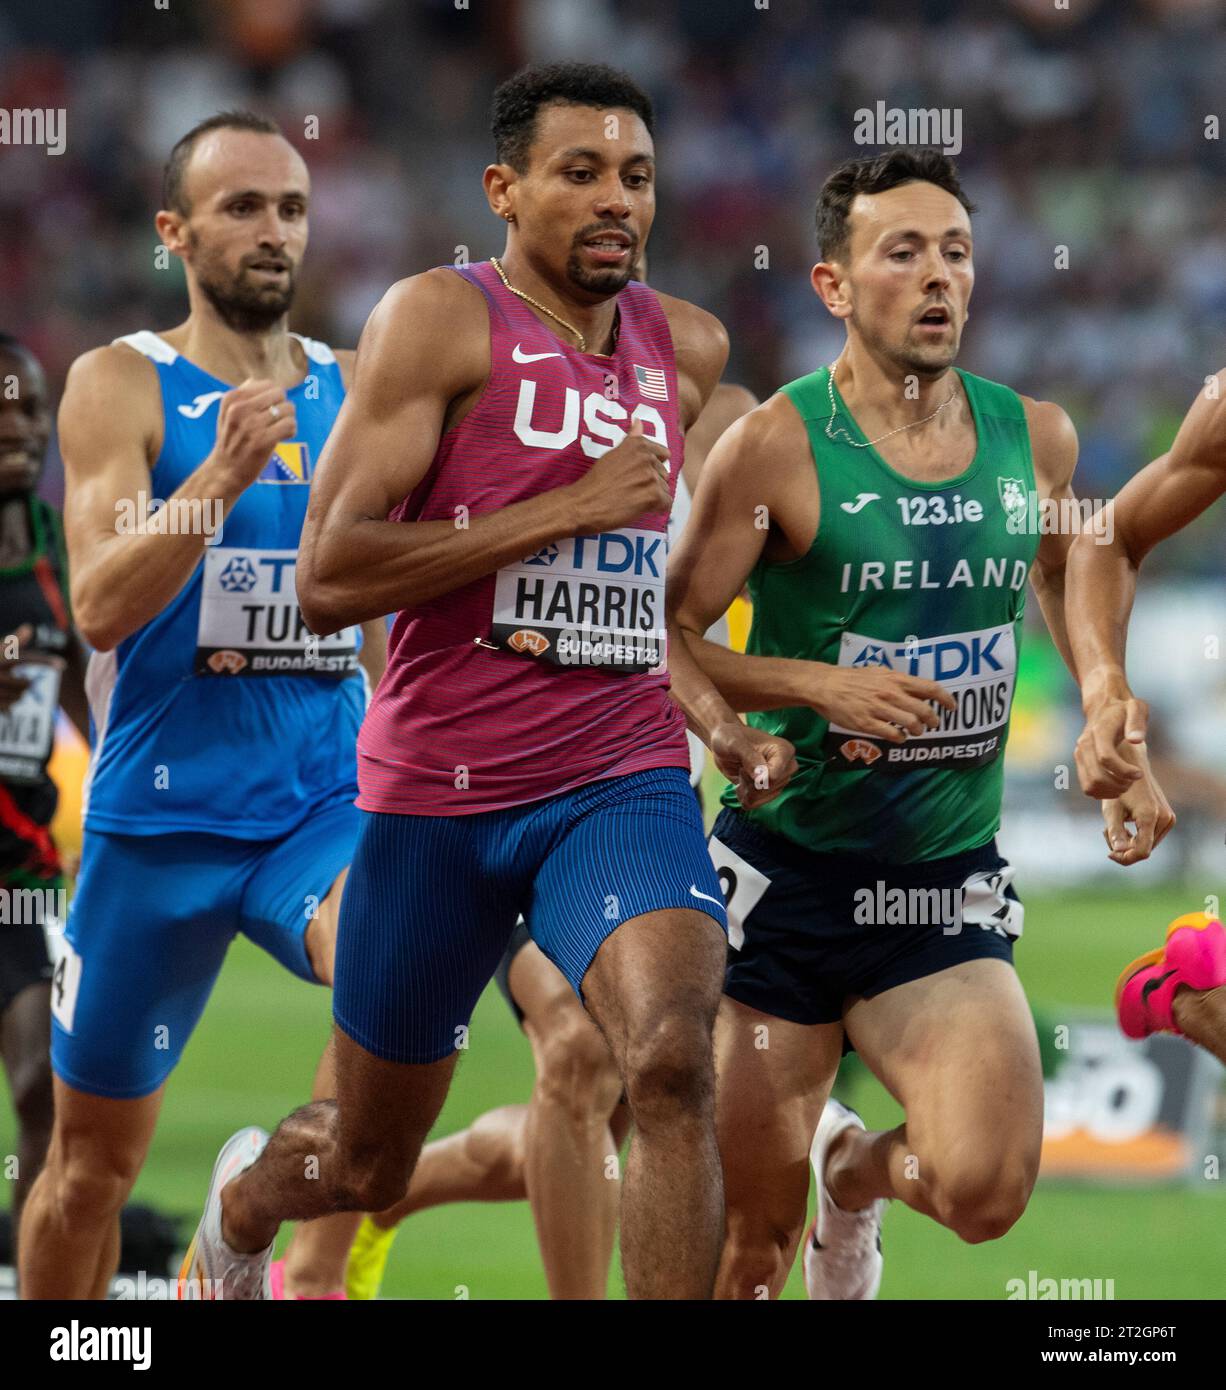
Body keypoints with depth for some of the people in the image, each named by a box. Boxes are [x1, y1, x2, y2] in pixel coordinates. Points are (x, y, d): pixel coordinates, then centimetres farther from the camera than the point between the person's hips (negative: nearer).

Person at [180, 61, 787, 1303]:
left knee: (672, 1062, -28)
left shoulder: (685, 350, 8)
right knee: (366, 1170, 15)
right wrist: (563, 510, -19)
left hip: (620, 778, 3)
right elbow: (326, 580, -18)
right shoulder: (441, 320, -10)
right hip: (436, 793, -2)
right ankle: (243, 1200, 51)